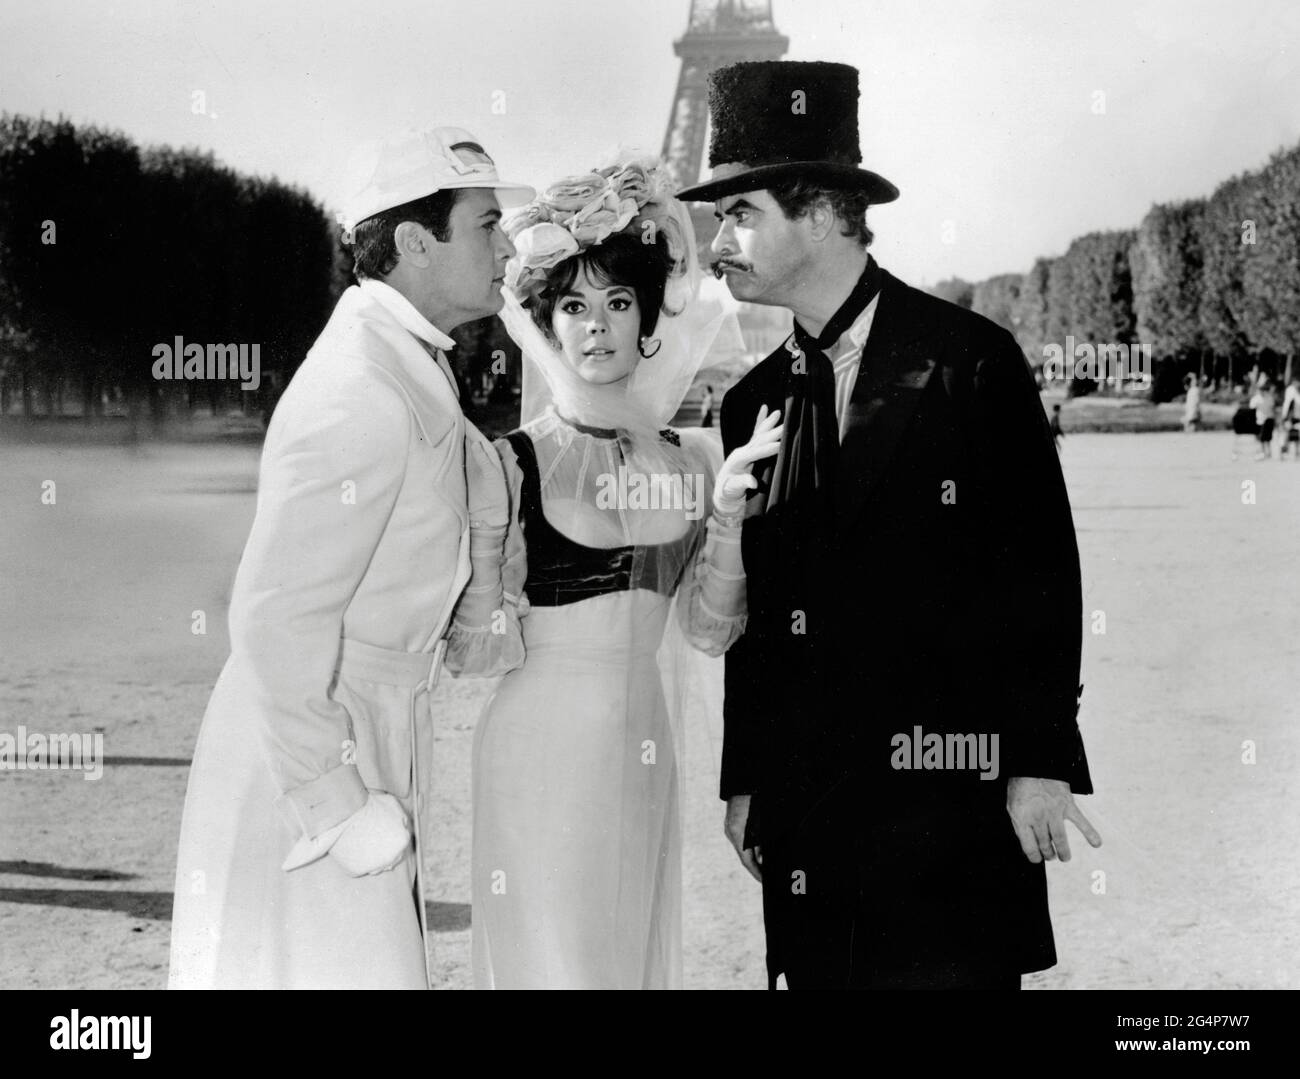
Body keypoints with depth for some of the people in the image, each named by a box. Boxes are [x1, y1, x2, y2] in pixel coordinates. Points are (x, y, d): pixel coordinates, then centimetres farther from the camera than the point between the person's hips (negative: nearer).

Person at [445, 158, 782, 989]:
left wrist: (727, 511, -10)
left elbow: (712, 630, 4)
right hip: (546, 744, -4)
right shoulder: (515, 462, -8)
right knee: (557, 957, 3)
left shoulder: (687, 458, 4)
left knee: (644, 951, 14)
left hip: (648, 748, 5)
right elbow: (470, 650, -8)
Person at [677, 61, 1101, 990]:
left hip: (952, 808, -4)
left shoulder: (972, 360, -5)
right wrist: (744, 781, 12)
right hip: (806, 820, 5)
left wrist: (1041, 762, -9)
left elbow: (1041, 566, -6)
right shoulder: (754, 402, 10)